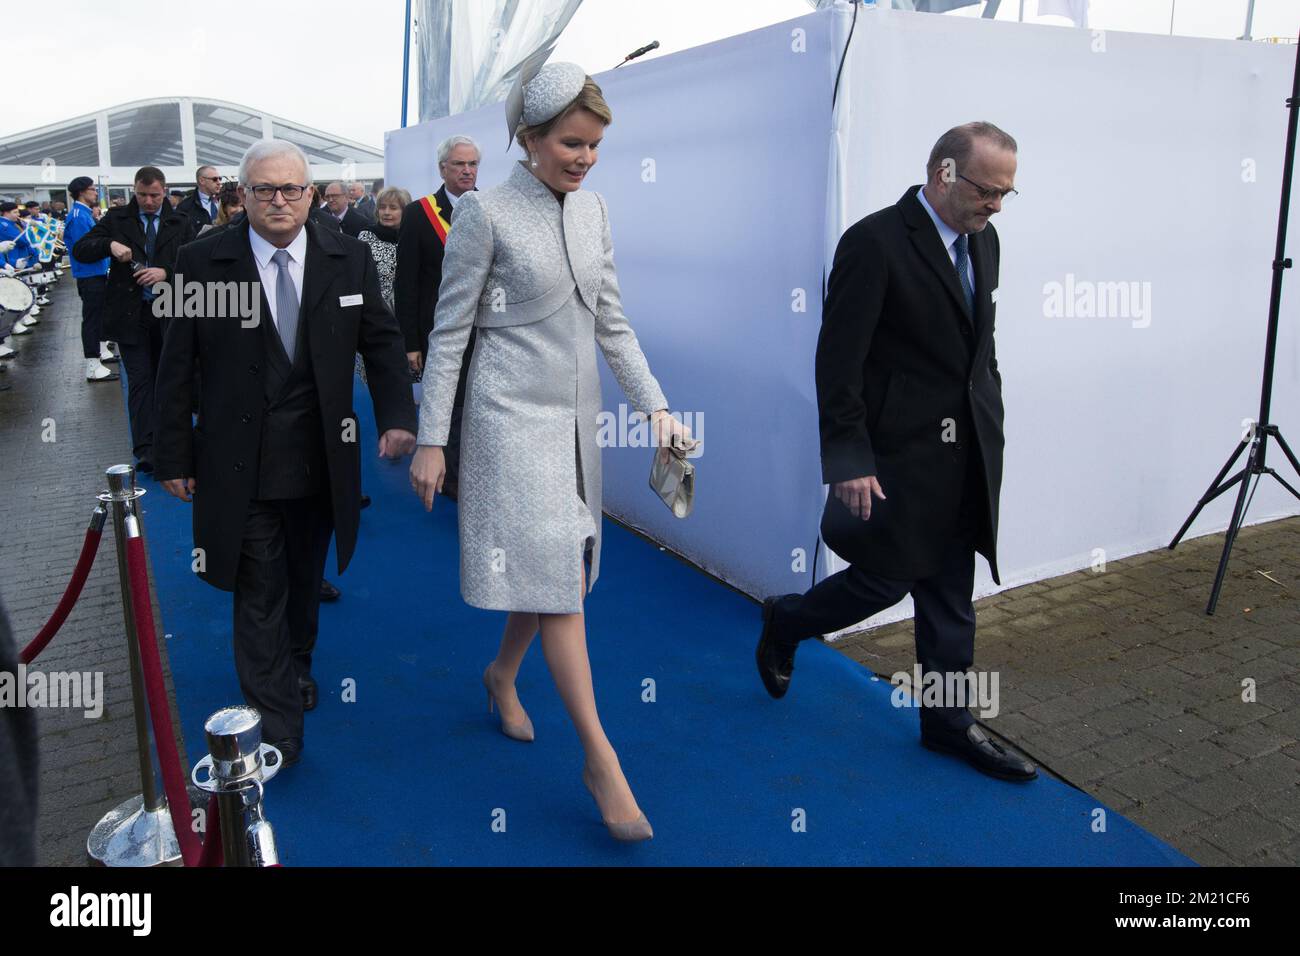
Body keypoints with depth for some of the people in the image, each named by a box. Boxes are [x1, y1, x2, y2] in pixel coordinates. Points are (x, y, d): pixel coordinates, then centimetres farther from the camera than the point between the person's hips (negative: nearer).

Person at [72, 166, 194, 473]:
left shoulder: (180, 223, 5)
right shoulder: (116, 218, 5)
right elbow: (80, 250, 2)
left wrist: (166, 273, -18)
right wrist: (109, 244, -16)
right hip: (129, 313, -1)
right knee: (140, 379, -6)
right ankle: (145, 450, -9)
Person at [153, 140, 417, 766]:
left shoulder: (348, 258, 0)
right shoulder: (203, 261, -5)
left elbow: (382, 342, 4)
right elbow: (177, 370, -2)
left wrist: (397, 417, -11)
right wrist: (175, 458, -3)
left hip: (321, 461, 3)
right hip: (239, 467, -2)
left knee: (306, 582, 20)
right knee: (259, 597, 2)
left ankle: (297, 669, 46)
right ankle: (277, 733, 12)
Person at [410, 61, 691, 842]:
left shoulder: (592, 210, 7)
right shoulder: (487, 213, -10)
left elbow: (612, 321, 12)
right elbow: (449, 332, -7)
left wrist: (655, 405, 4)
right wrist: (431, 442, -9)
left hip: (576, 412, 7)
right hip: (514, 416, -6)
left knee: (559, 569, 13)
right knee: (557, 578, -6)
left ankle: (503, 675, 39)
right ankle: (599, 756, 1)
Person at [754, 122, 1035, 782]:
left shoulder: (982, 241, 10)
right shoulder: (875, 242, -15)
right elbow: (838, 361, -17)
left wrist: (990, 425, 15)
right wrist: (848, 460, -19)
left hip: (967, 453, 7)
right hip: (900, 452, -7)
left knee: (951, 595, 13)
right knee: (889, 577, 2)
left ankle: (948, 723, 27)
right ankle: (786, 620, 30)